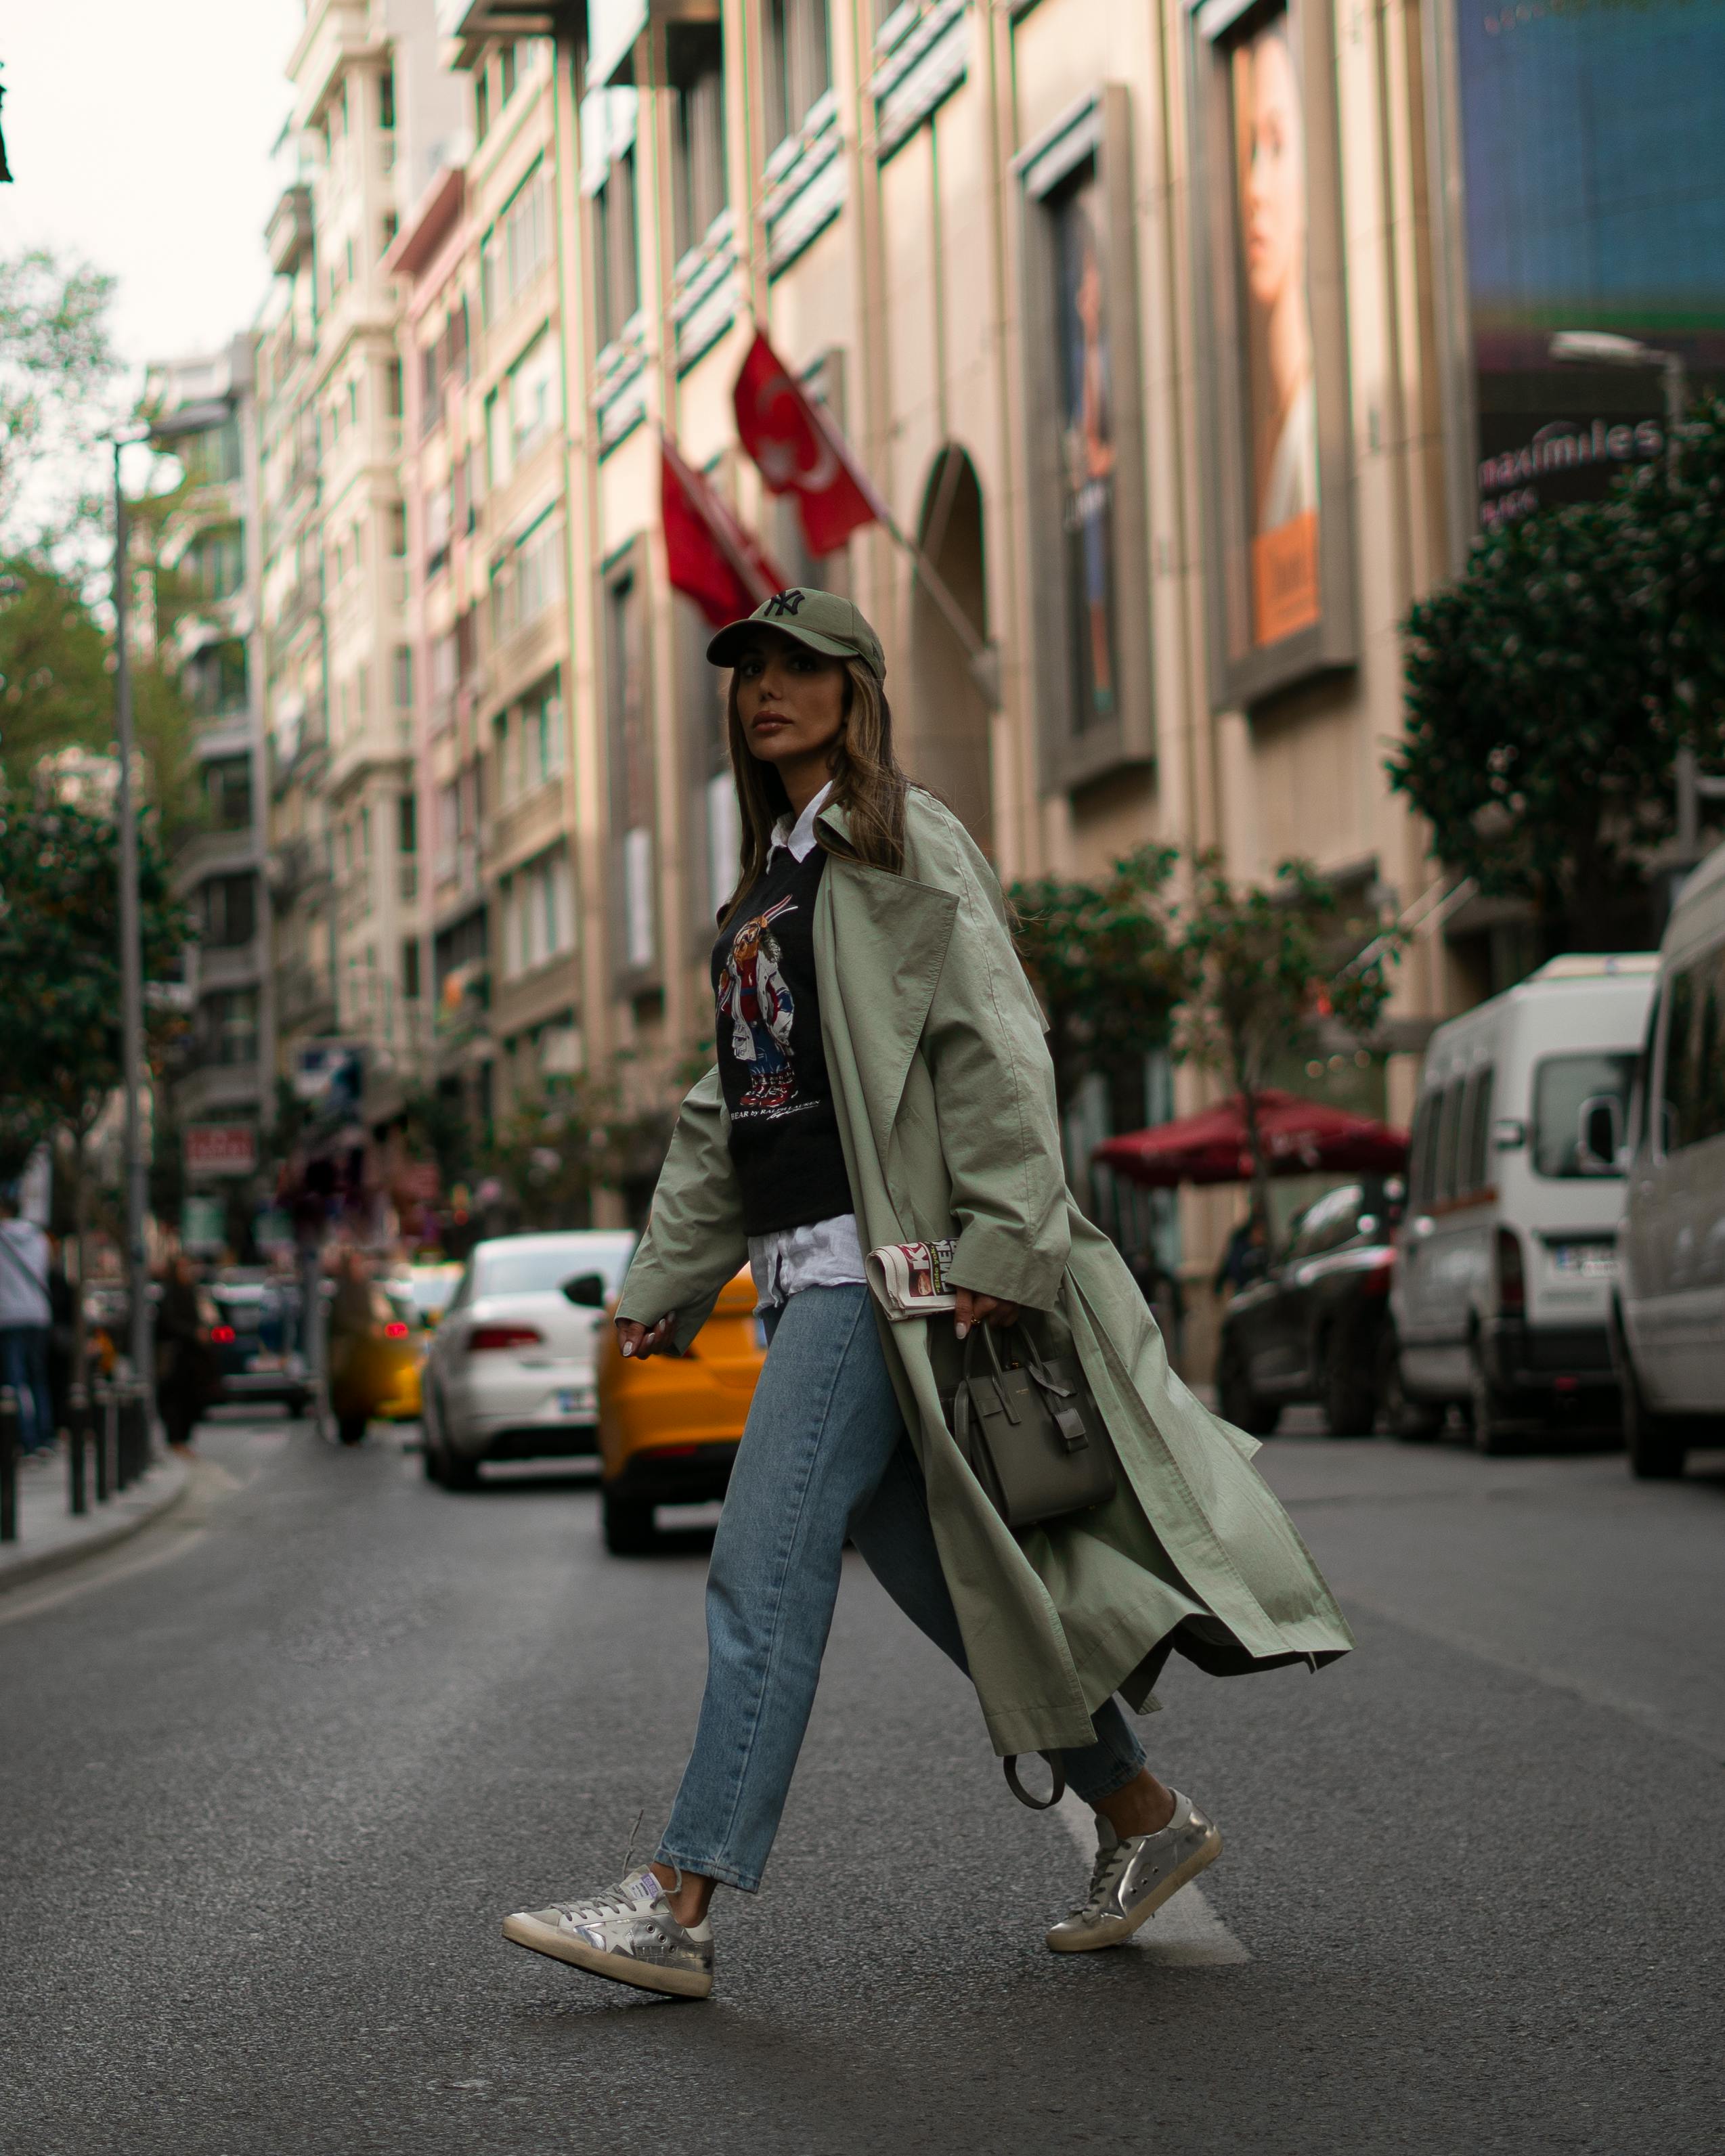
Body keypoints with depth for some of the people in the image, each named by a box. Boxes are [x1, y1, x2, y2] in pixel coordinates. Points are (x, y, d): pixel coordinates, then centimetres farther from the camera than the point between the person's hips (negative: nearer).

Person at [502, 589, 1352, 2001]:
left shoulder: (905, 849, -2)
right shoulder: (768, 883, 23)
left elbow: (996, 1049, -12)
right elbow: (722, 1117, 24)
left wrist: (1004, 1246, -21)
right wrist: (666, 1283, 18)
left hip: (880, 1262, -8)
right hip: (804, 1273, 8)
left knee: (766, 1569, -13)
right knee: (940, 1579, 8)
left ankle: (680, 1907, -14)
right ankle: (1145, 1820, 19)